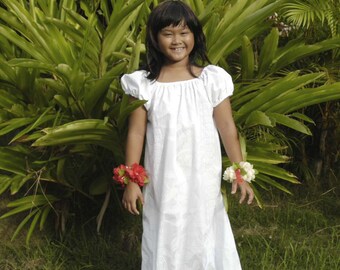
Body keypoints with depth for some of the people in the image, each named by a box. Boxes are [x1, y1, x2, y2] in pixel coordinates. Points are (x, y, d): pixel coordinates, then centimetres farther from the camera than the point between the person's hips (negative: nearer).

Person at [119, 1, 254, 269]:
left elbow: (227, 128, -1)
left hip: (203, 179, 0)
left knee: (205, 236, 11)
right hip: (164, 181, 0)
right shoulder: (144, 84, -5)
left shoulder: (212, 79, -5)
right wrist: (131, 181, -2)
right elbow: (136, 133, -1)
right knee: (165, 239, 10)